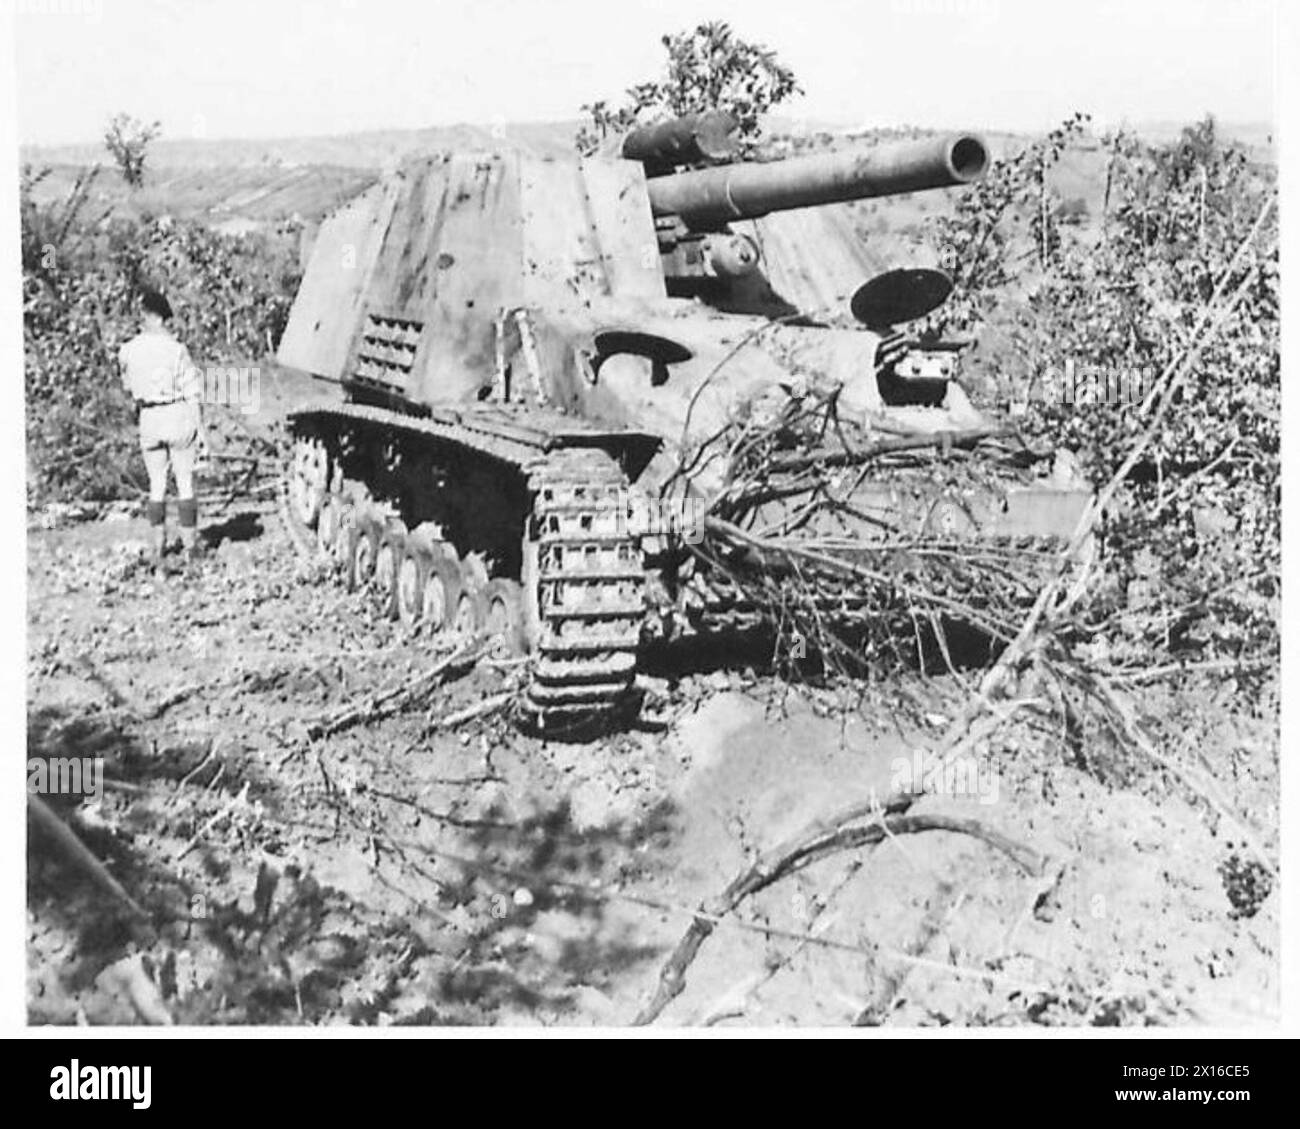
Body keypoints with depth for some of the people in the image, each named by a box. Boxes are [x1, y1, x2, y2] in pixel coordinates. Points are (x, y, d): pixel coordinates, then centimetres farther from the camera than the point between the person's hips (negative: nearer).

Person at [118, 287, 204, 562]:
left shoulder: (128, 351, -1)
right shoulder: (176, 350, -12)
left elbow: (128, 387, 13)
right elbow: (192, 394, -9)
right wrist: (200, 428, -4)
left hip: (149, 419, 3)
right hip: (178, 417, -3)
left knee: (156, 484, 12)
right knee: (185, 483, 5)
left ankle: (159, 545, 14)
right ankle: (189, 544, 8)